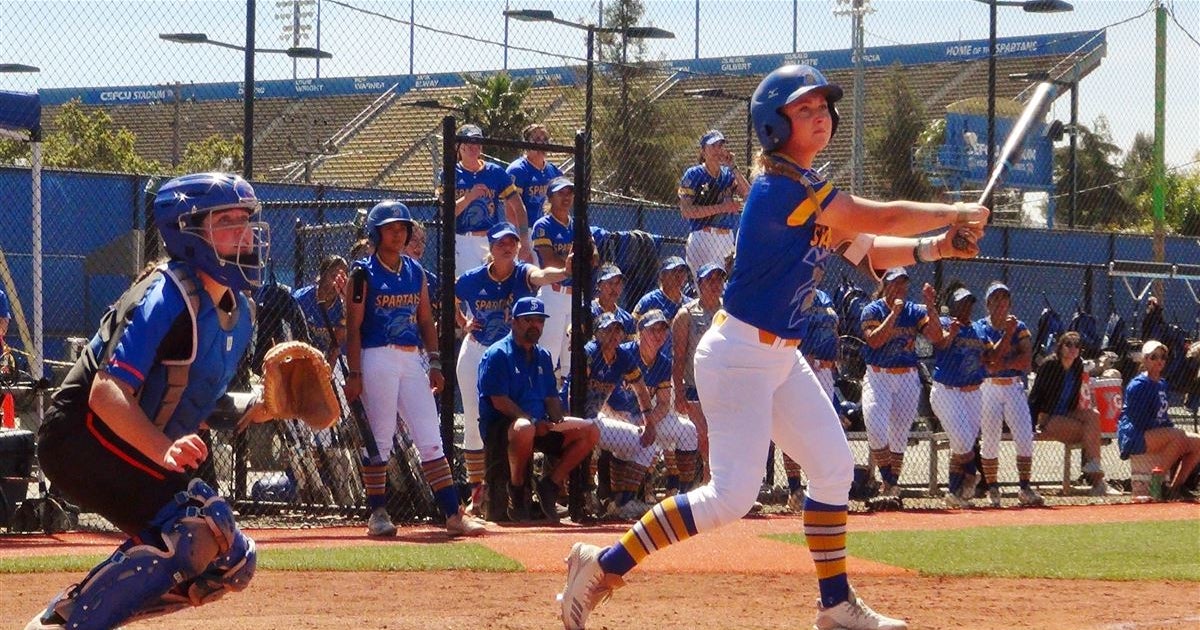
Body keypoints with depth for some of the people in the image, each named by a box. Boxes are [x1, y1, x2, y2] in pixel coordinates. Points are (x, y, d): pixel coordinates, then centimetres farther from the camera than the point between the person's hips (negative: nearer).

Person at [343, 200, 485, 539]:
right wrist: (353, 374, -13)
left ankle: (453, 514, -4)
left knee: (431, 440, 0)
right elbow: (353, 327, -7)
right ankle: (378, 513, 8)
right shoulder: (363, 273, -2)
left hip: (412, 360, 5)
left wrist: (434, 363, 7)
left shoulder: (416, 272, 14)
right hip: (377, 358, -5)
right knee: (378, 439, -1)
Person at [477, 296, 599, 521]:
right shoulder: (498, 354, -7)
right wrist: (534, 423, -22)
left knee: (590, 432, -5)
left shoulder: (543, 356, 18)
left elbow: (551, 398, 19)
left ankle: (550, 484, 1)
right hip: (500, 424, -8)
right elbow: (499, 401, -16)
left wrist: (558, 422, -3)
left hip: (541, 424, 8)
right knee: (524, 429, -43)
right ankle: (516, 493, -20)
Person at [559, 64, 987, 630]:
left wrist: (935, 247, -1)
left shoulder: (804, 189, 12)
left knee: (833, 467, 13)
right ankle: (603, 565, -7)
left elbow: (866, 252, 15)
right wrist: (955, 214, -4)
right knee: (732, 494, -15)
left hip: (781, 357, 10)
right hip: (739, 355, -10)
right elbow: (881, 219, -18)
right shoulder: (783, 186, -18)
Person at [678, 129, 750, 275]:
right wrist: (721, 208, -14)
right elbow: (686, 211, -9)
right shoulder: (693, 175, -1)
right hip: (702, 239, -5)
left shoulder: (728, 175, 12)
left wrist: (732, 167, -6)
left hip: (727, 240, 5)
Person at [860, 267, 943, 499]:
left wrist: (931, 307, -19)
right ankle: (888, 479, -5)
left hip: (908, 378, 3)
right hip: (878, 377, -3)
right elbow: (874, 340, -18)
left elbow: (936, 337, -8)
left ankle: (892, 483, 15)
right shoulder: (872, 310, -2)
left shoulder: (915, 312, 5)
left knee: (899, 435, 5)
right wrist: (894, 313, -20)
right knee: (876, 429, -19)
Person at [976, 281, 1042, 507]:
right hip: (989, 388, -2)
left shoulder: (1019, 327, 8)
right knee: (990, 440, -2)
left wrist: (1002, 363, -15)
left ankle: (1025, 488, -3)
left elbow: (1026, 361, -3)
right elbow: (991, 360, -13)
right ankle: (992, 489, 7)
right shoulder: (981, 328, 0)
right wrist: (1007, 333, -17)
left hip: (1014, 387, 2)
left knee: (1025, 438, -7)